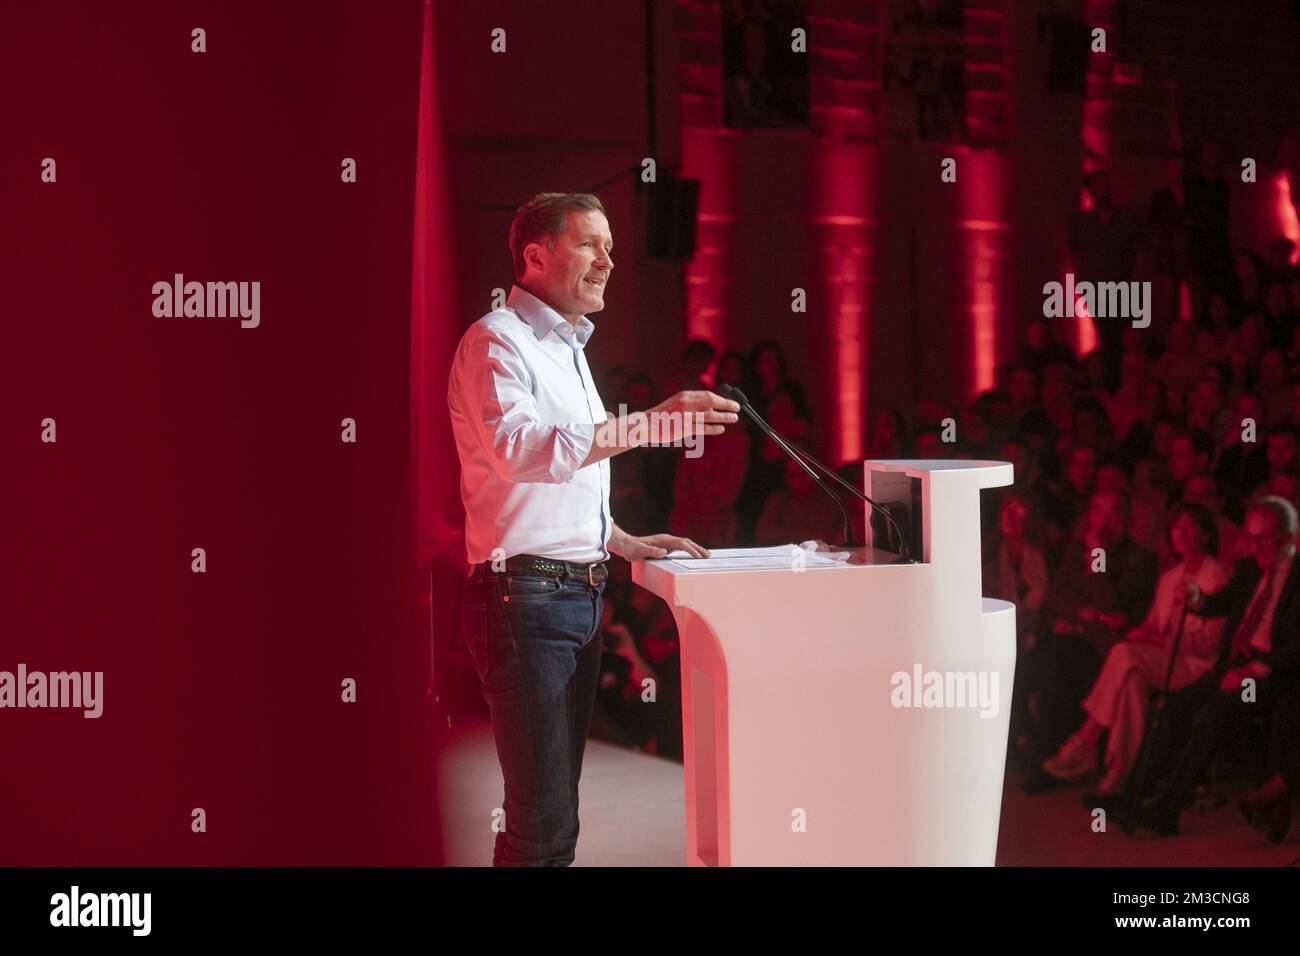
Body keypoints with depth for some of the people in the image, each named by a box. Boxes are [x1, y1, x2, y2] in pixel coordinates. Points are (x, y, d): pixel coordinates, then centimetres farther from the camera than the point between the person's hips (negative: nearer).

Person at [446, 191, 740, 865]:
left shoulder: (565, 349, 22)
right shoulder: (496, 341, -8)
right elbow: (518, 449, -27)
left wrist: (624, 543, 15)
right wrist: (647, 425, -31)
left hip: (578, 599, 9)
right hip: (525, 598, -9)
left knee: (551, 813, 12)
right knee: (544, 824, -11)